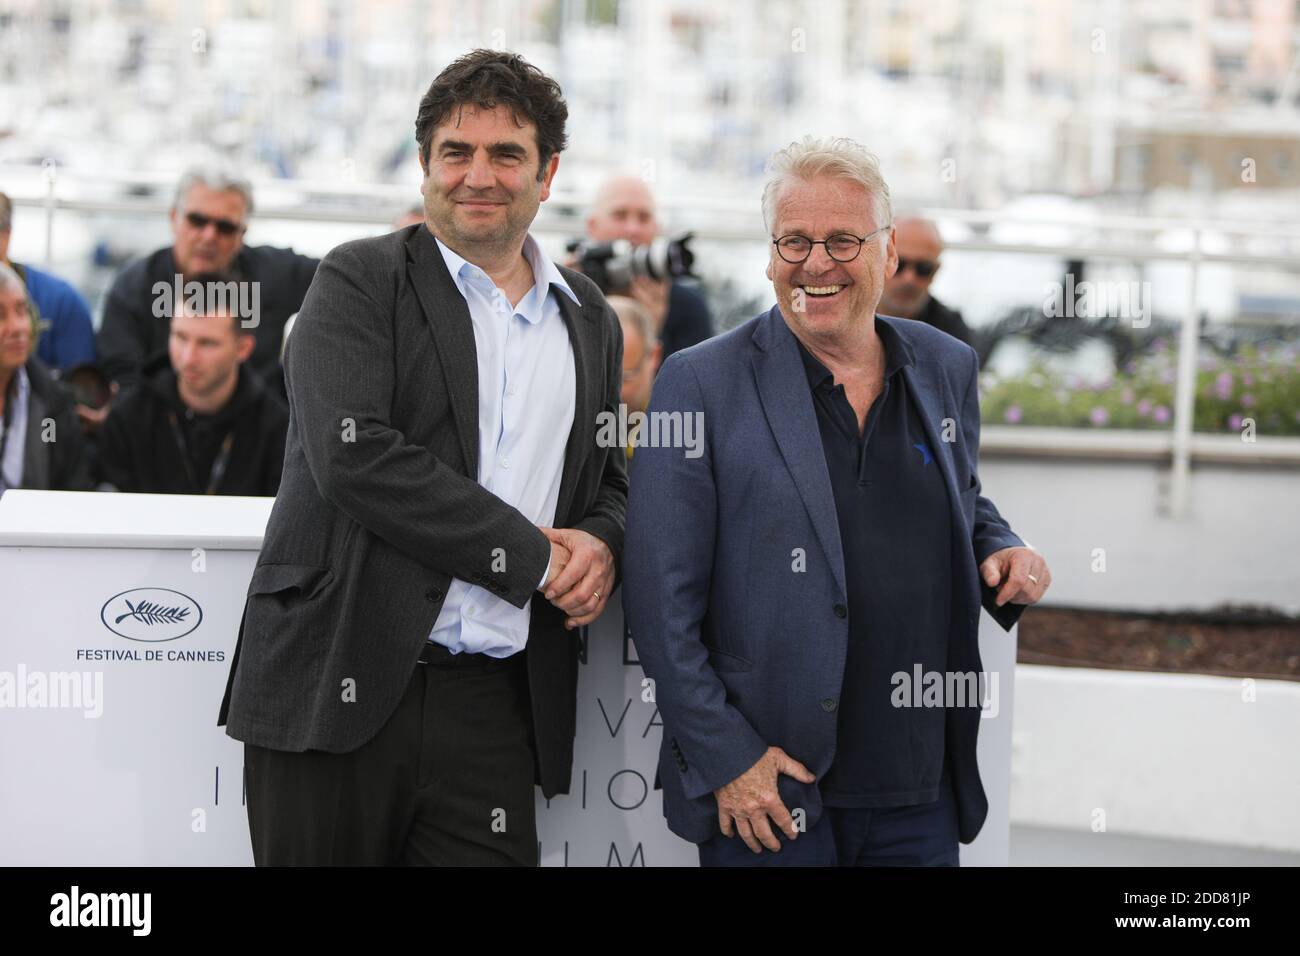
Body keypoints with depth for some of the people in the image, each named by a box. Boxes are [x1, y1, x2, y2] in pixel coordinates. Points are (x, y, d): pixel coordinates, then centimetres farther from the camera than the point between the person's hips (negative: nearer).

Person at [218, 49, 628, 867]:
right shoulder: (361, 281, 0)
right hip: (342, 688, -4)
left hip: (493, 706, 4)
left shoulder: (591, 321, 18)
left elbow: (608, 480, 26)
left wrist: (602, 543, 0)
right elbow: (355, 456, -14)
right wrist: (531, 557, -12)